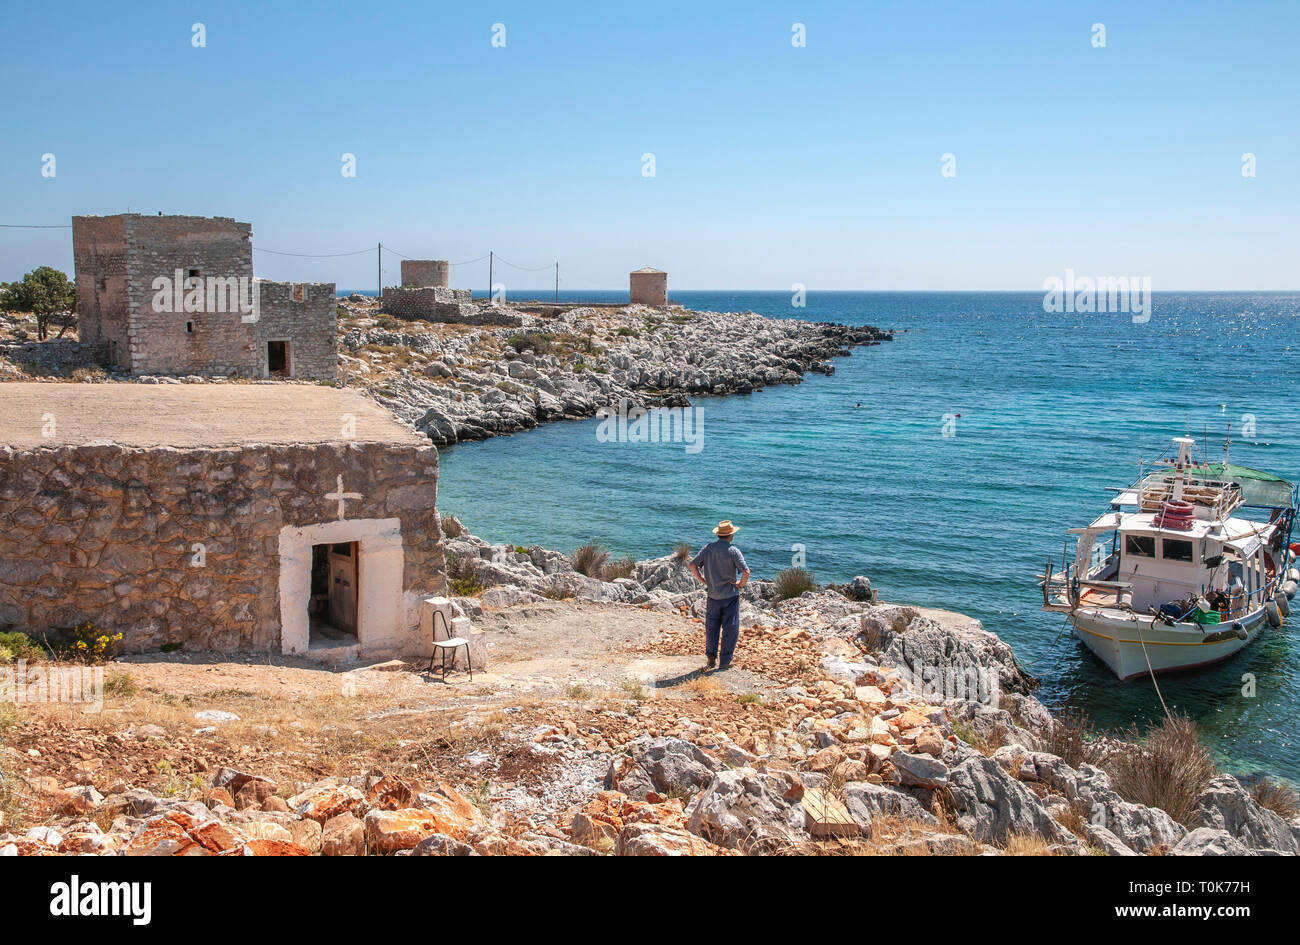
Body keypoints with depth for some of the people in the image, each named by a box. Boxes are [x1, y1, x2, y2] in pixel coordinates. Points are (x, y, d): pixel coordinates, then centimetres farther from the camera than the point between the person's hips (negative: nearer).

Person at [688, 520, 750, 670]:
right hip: (730, 595, -4)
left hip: (713, 595, 4)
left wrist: (702, 580, 8)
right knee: (730, 628, 5)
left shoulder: (708, 548, 0)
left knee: (711, 627, 16)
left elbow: (692, 564, -1)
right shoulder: (733, 551, -12)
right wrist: (741, 584, -4)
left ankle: (711, 657, 17)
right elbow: (746, 571, -20)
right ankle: (724, 661, 6)